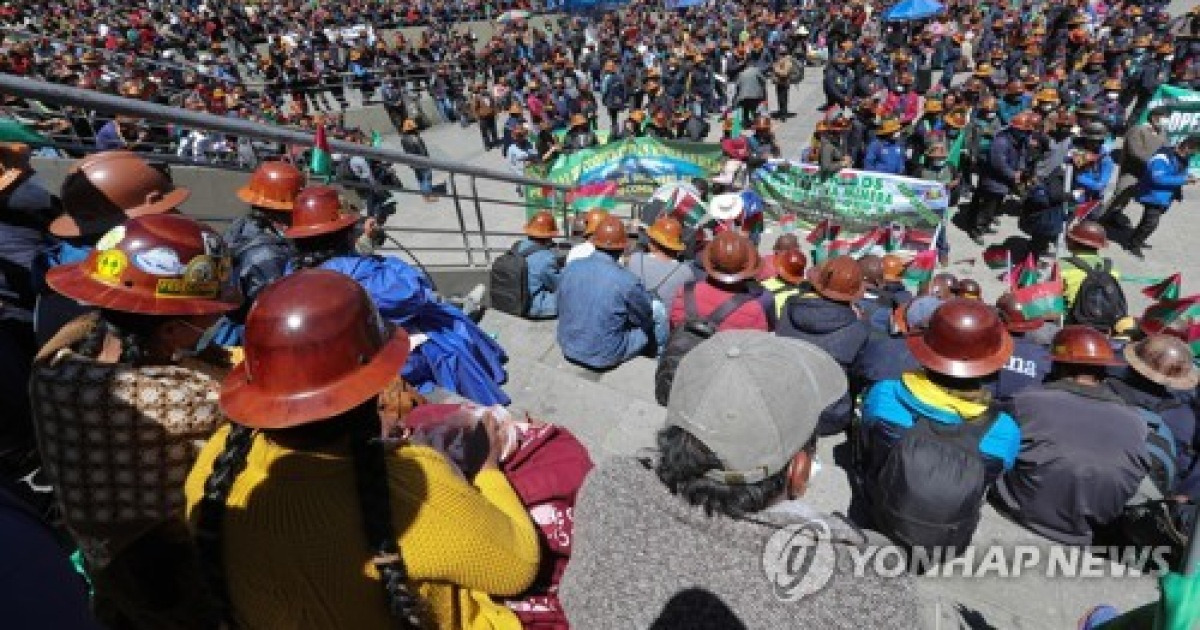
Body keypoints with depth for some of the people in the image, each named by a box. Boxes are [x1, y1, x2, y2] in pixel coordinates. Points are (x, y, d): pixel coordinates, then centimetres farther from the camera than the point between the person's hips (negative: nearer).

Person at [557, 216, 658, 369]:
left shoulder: (570, 268, -8)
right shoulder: (627, 280, -22)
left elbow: (561, 308, 7)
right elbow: (645, 319, -5)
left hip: (568, 348, 6)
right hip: (604, 357, -6)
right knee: (656, 329, 14)